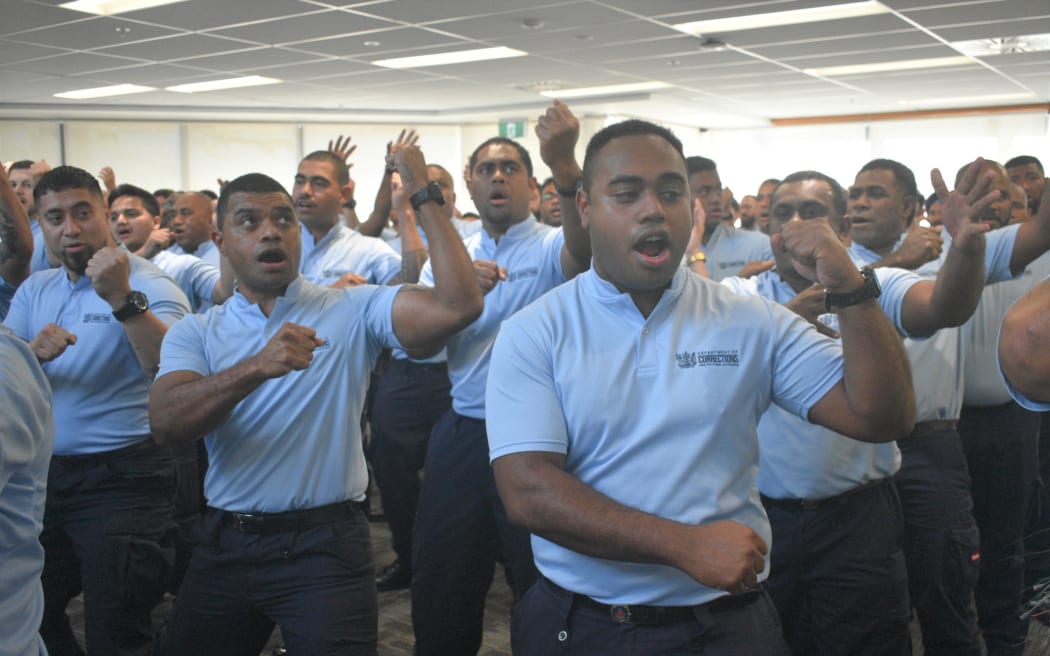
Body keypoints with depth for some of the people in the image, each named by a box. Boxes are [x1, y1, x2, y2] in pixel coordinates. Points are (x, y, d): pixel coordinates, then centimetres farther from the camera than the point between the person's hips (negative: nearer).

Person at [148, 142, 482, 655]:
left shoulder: (354, 310, -4)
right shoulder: (195, 333, 3)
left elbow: (457, 305, -19)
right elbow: (166, 423, -15)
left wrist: (423, 194, -17)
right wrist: (257, 367, -31)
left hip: (324, 544, -3)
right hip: (223, 544, 4)